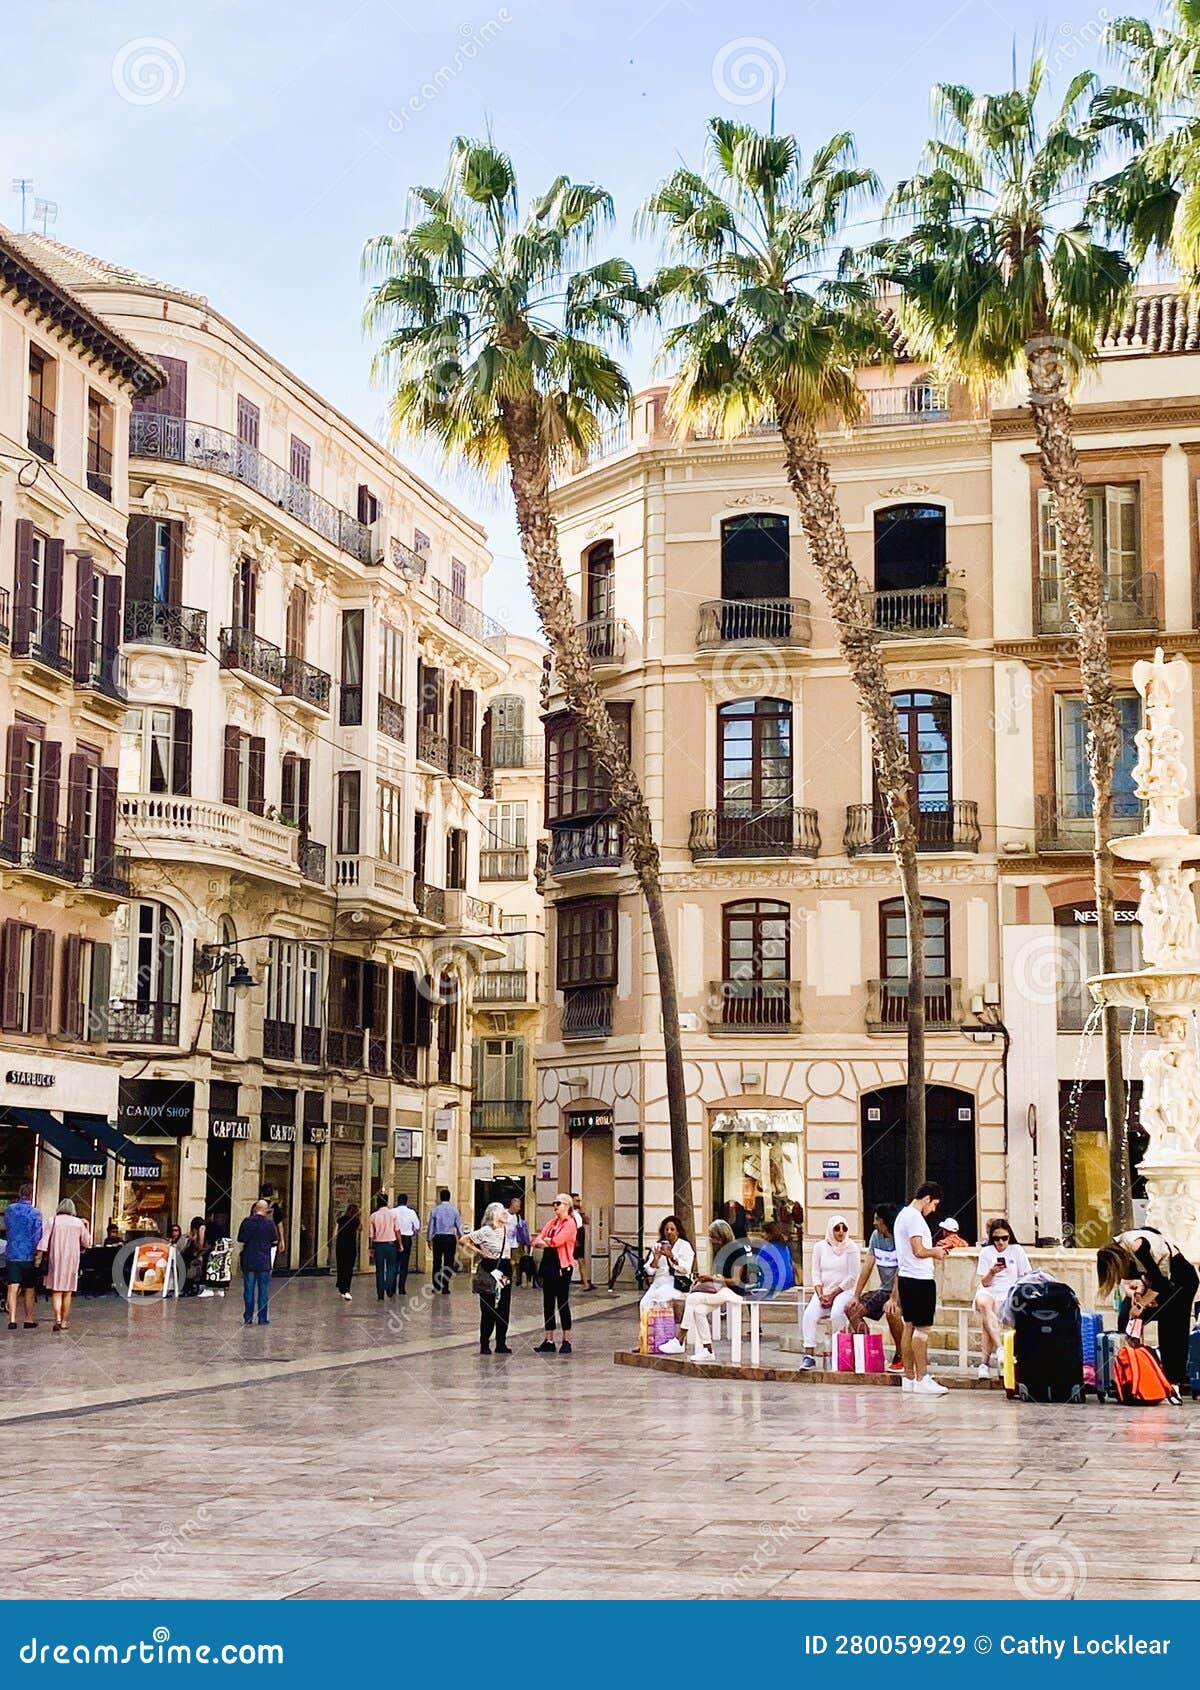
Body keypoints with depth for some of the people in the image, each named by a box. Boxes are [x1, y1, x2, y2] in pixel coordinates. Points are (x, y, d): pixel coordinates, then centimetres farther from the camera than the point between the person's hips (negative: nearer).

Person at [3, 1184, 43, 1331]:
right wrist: (38, 1256, -4)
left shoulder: (10, 1209, 2)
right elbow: (38, 1236, -10)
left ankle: (12, 1319, -9)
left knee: (13, 1288, -1)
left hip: (12, 1254, 2)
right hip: (28, 1256, -2)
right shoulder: (35, 1213, -9)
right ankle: (29, 1319, 14)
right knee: (29, 1289, 9)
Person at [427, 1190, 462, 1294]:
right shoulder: (454, 1210, -2)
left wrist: (429, 1238, 12)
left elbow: (431, 1225, 2)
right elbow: (459, 1225, 2)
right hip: (450, 1237, -1)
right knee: (448, 1263, 3)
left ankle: (436, 1286, 12)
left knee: (437, 1262, 11)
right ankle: (445, 1288, 0)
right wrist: (461, 1237, 15)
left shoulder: (436, 1210, -2)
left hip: (438, 1238, 1)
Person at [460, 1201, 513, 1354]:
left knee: (503, 1309, 6)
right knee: (488, 1310, -4)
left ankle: (501, 1344, 12)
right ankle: (484, 1345, 3)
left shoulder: (506, 1229, 10)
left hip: (504, 1271, 6)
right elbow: (464, 1240, -10)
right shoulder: (486, 1231, -9)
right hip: (489, 1272, -6)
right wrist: (479, 1251, -8)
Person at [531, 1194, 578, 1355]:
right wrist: (550, 1242, -12)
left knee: (563, 1303, -2)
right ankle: (549, 1341, 13)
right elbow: (537, 1241, 7)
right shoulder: (551, 1222, 15)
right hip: (548, 1264, 7)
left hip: (562, 1266, -7)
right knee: (548, 1304, 8)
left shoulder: (570, 1224, -7)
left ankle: (567, 1341, 4)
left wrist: (545, 1240, 0)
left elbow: (557, 1241, -19)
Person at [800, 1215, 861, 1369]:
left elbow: (852, 1277, -6)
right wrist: (820, 1295, -8)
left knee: (837, 1313, -34)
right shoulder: (820, 1247, 9)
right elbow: (816, 1274, 7)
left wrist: (833, 1294, -11)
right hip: (823, 1291, 3)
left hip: (844, 1291, -3)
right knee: (810, 1313, -24)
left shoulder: (851, 1248, -1)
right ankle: (809, 1354, -25)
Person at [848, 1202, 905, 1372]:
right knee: (852, 1309, 0)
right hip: (884, 1289, 8)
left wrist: (893, 1299, -33)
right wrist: (856, 1296, -1)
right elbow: (867, 1266, 3)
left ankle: (900, 1357, -18)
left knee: (892, 1312, -36)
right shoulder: (875, 1236, 2)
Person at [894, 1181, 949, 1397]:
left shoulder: (903, 1215, 17)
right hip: (920, 1279, -10)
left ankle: (908, 1378, 14)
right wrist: (936, 1252, -4)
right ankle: (922, 1379, -6)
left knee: (910, 1326, 11)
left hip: (906, 1278, 10)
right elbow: (919, 1251, -21)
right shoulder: (914, 1217, -15)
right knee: (922, 1328, -7)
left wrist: (933, 1248, 17)